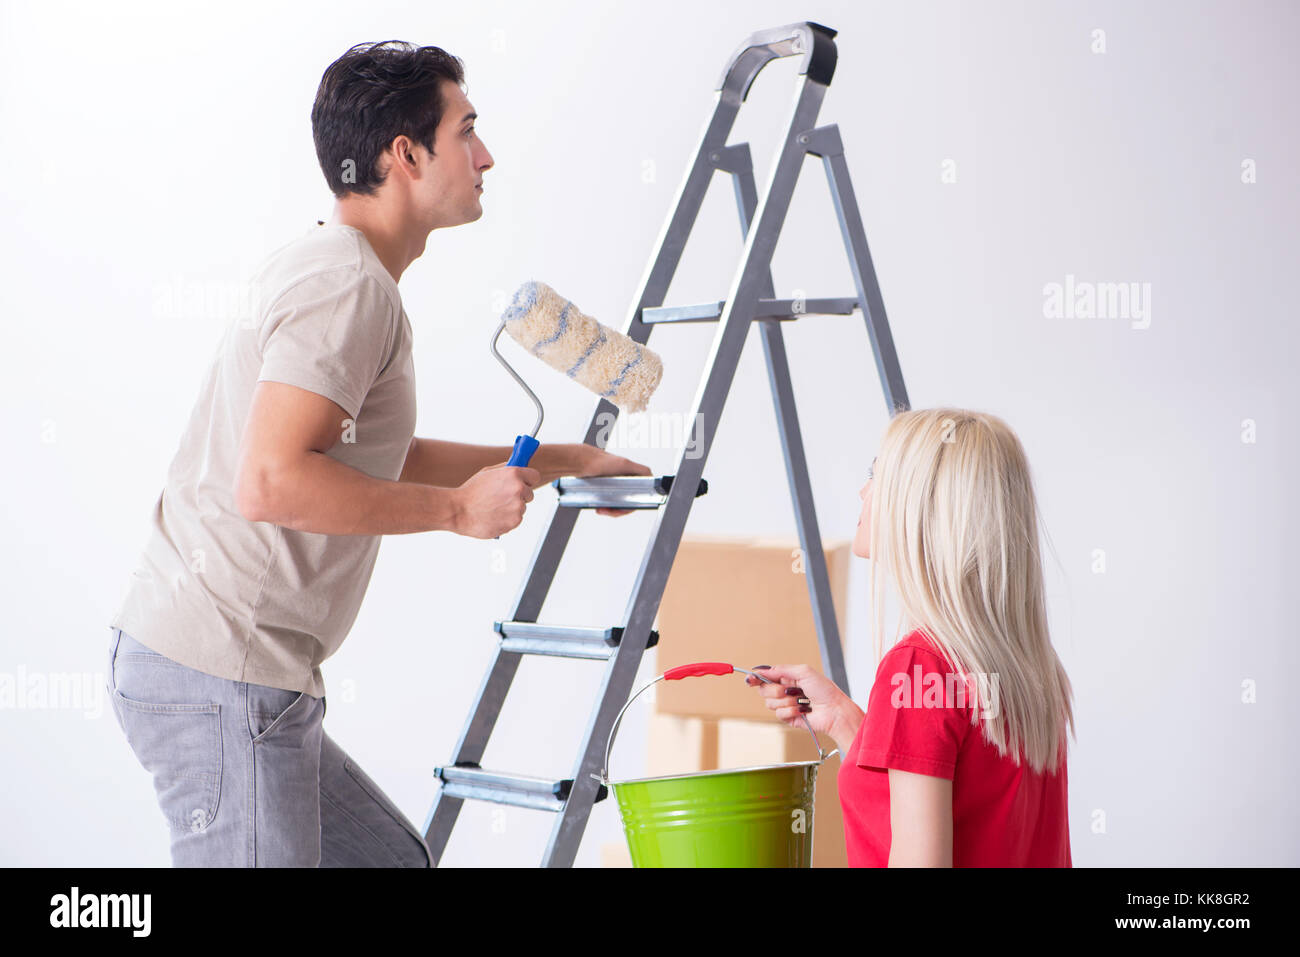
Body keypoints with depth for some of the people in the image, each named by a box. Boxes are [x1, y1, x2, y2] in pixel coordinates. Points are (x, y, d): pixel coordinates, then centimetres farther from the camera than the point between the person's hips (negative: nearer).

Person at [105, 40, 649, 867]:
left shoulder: (326, 268, 18)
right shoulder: (348, 285, -16)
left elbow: (380, 462, 29)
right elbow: (271, 482, -27)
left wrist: (561, 461, 30)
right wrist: (457, 508, -16)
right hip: (222, 679, -10)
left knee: (390, 856, 17)